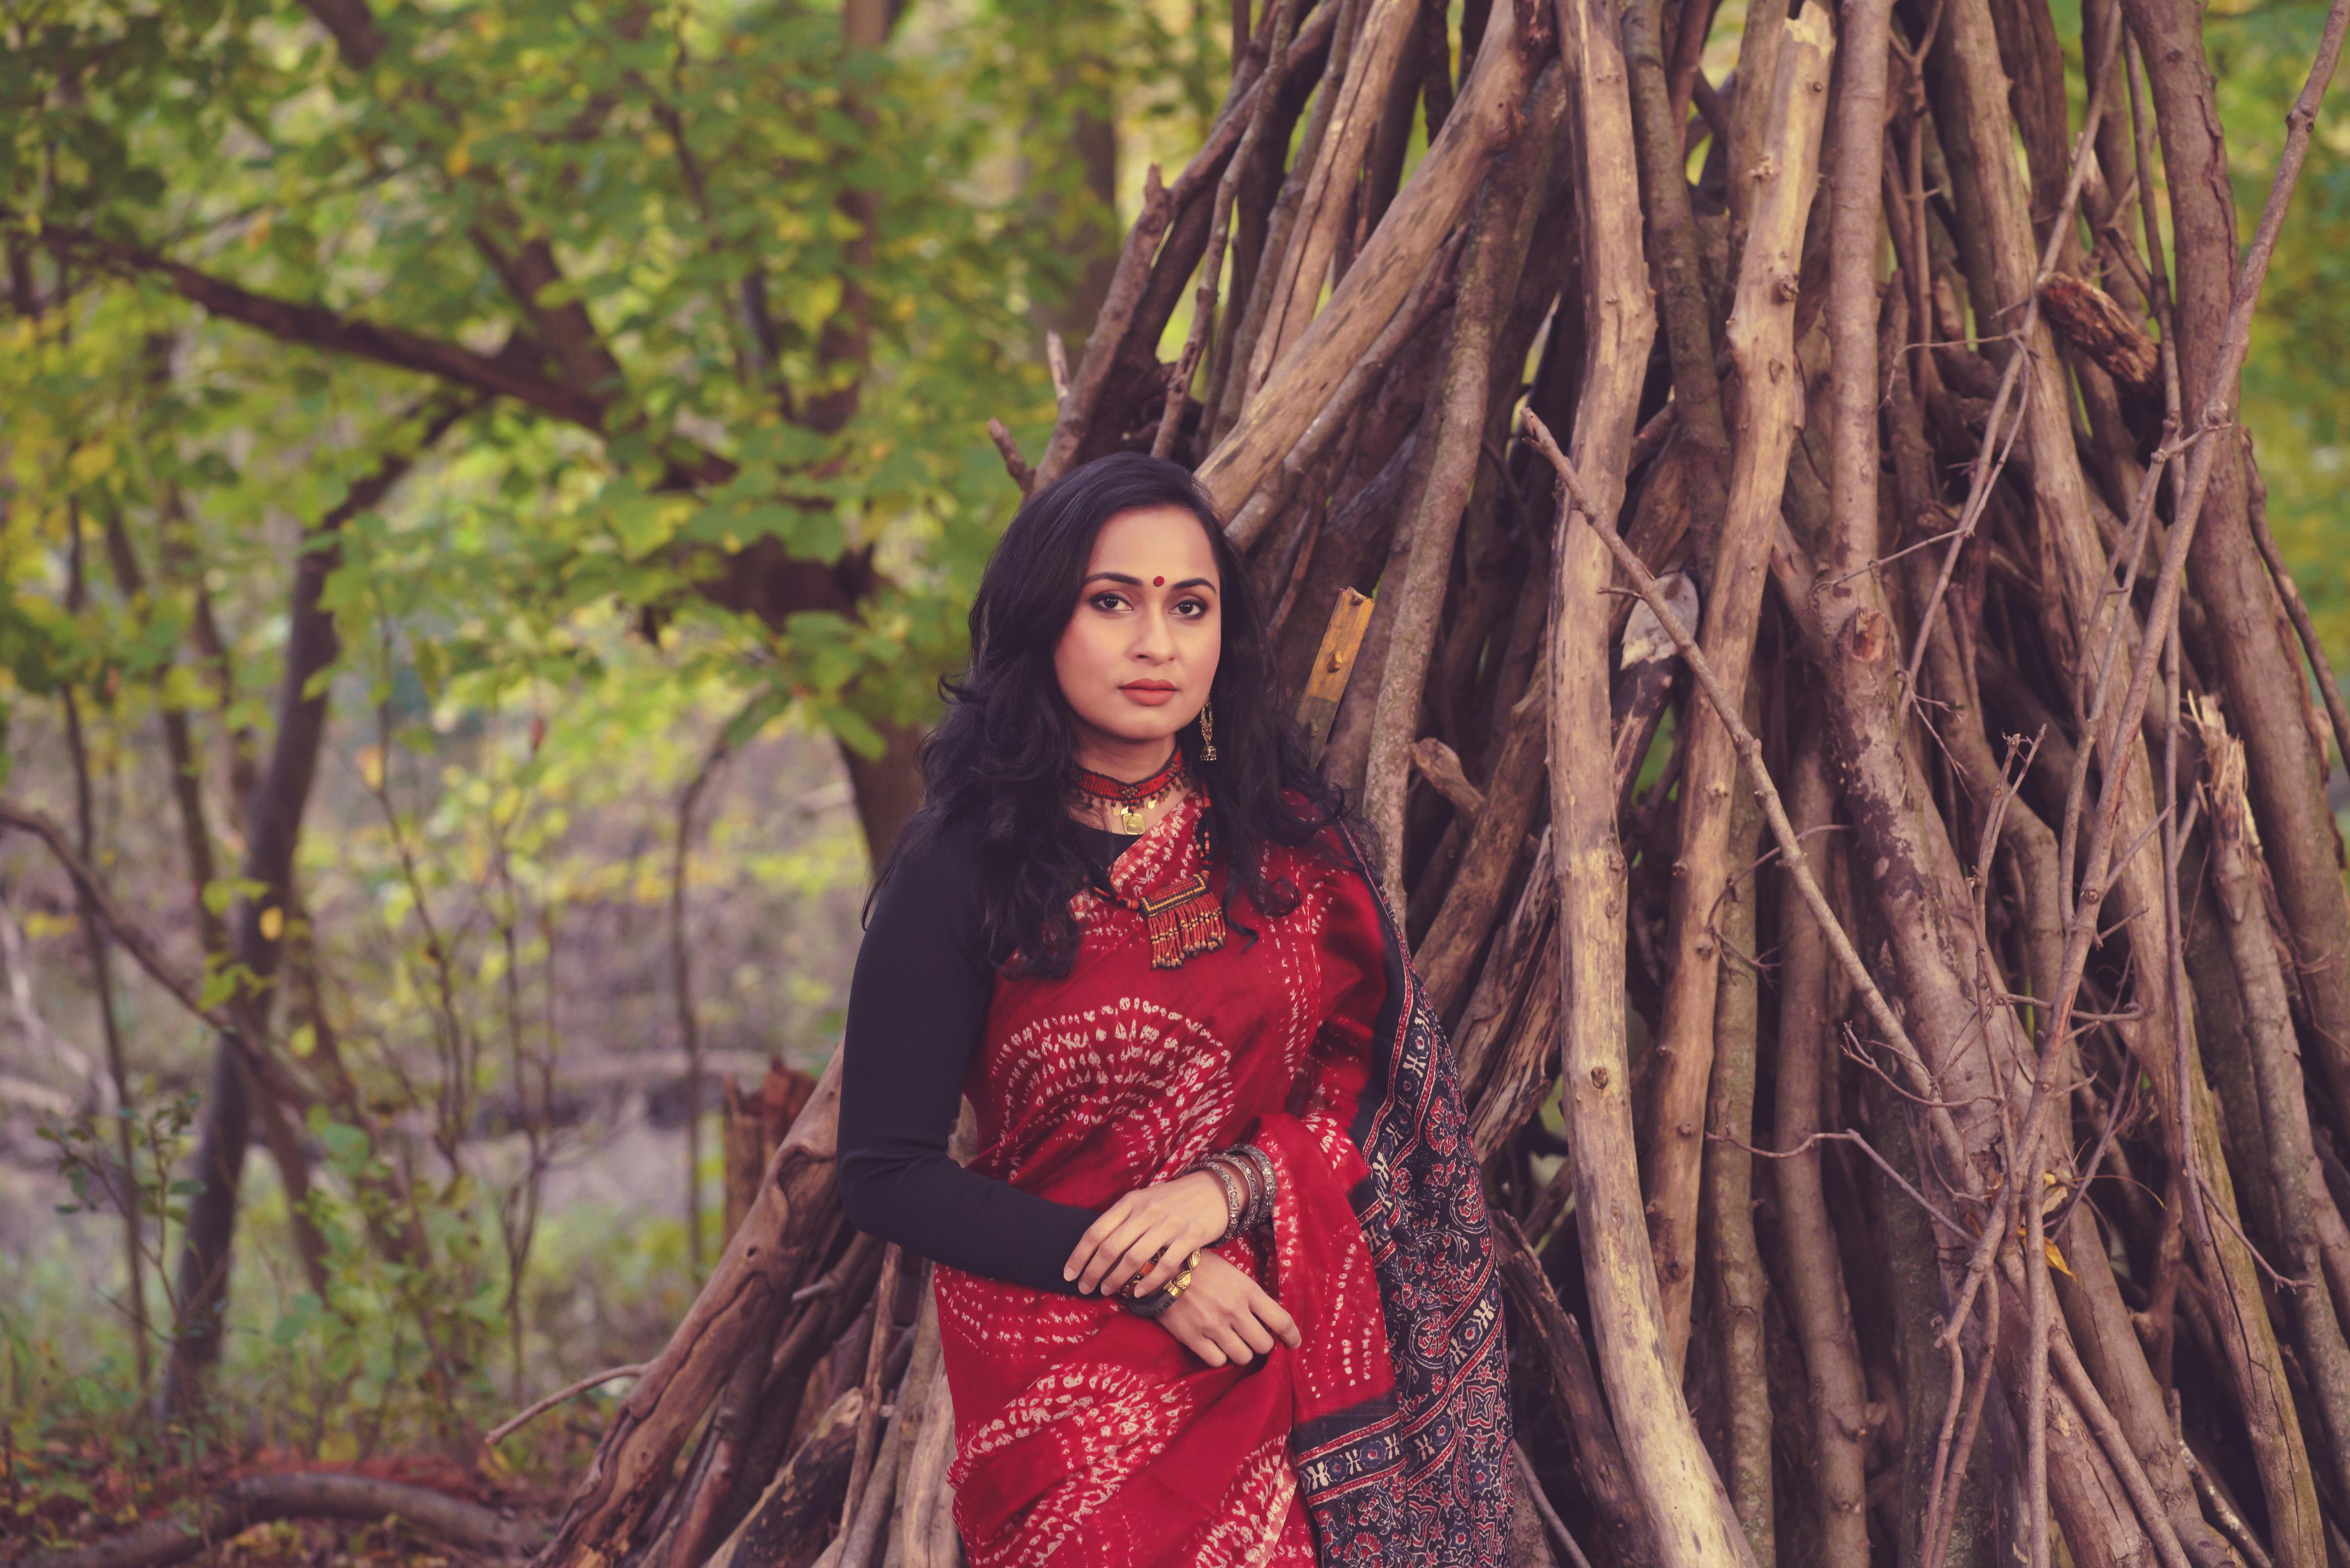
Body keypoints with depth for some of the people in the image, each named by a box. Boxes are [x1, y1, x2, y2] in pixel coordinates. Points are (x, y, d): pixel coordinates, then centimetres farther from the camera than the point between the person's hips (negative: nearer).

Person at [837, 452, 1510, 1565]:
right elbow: (885, 1174, -8)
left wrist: (1230, 1185, -14)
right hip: (1072, 1377, -3)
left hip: (1301, 1355, 3)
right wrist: (1148, 1277, -14)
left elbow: (1376, 1062, 5)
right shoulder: (963, 869, -8)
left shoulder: (1288, 835, 3)